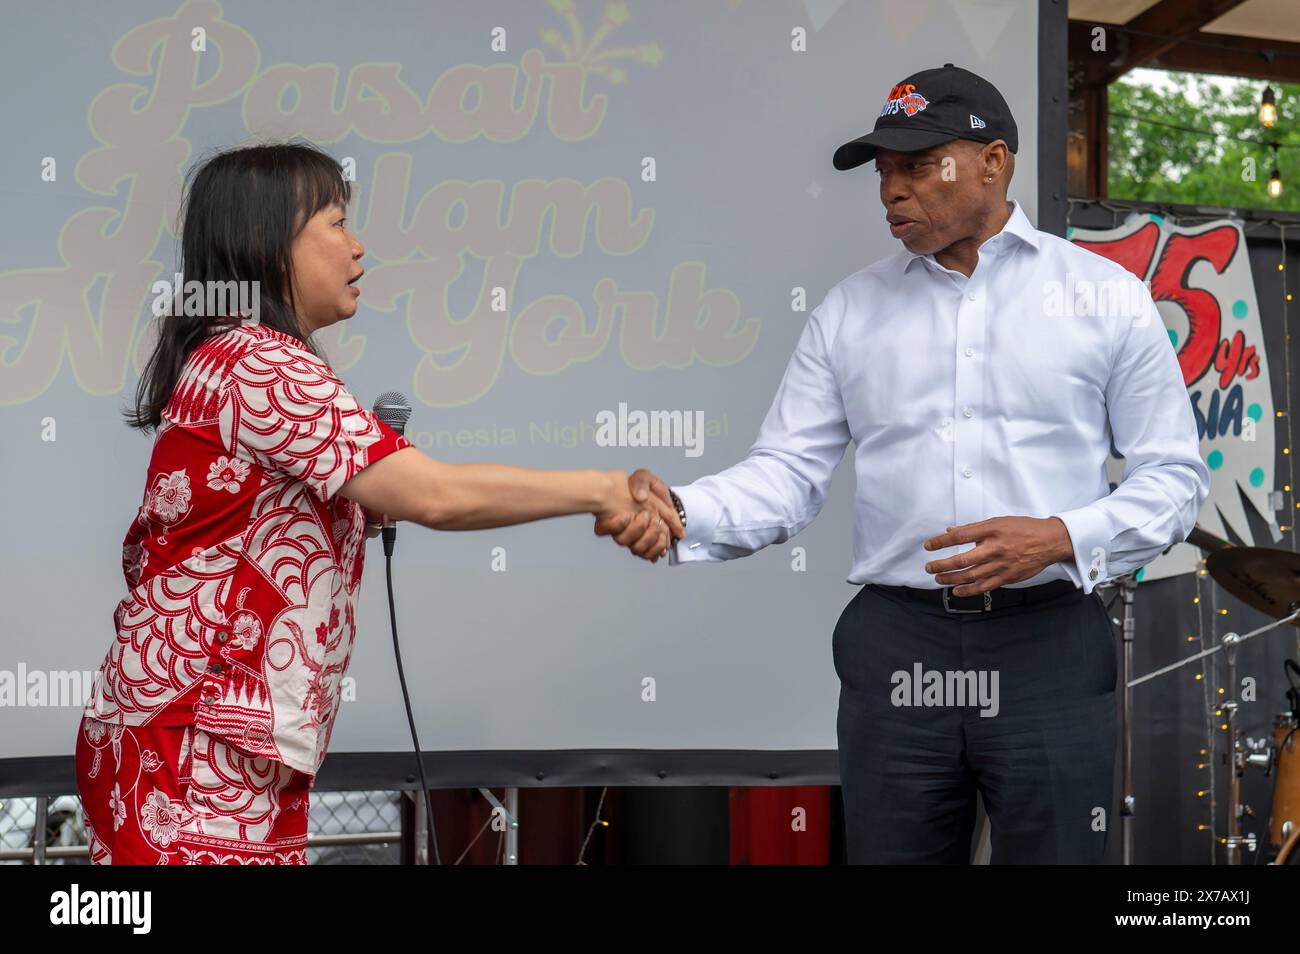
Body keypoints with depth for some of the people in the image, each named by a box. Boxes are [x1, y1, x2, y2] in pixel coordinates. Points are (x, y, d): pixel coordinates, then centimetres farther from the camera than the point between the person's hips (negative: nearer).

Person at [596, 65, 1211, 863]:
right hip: (896, 647, 2)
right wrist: (682, 512, -18)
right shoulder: (850, 310, 8)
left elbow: (1175, 475, 3)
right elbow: (790, 472, 1)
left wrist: (1063, 539, -14)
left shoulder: (1107, 296, 3)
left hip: (1049, 645, -1)